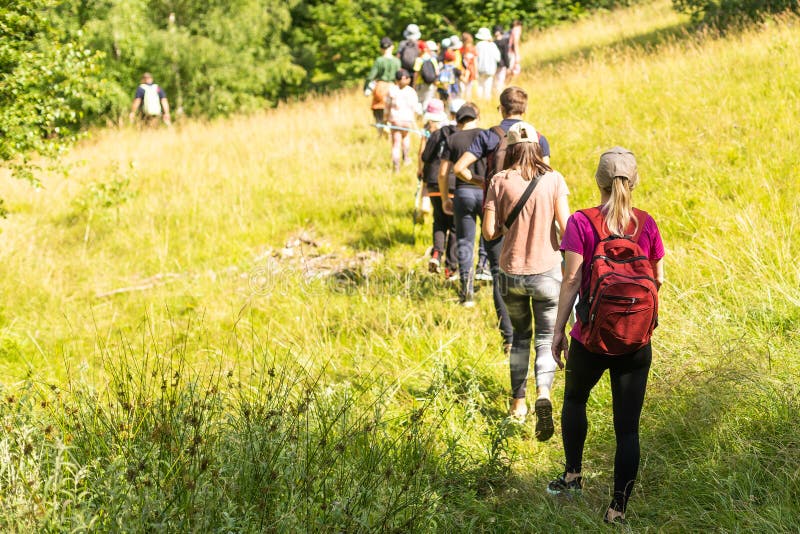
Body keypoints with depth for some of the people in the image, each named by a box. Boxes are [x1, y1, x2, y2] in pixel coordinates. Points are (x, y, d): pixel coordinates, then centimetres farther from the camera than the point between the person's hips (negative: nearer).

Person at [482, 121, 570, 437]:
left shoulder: (500, 181, -5)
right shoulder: (553, 180, -6)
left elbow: (489, 232, -7)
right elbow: (566, 226, -11)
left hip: (511, 273, 1)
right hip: (546, 272, -1)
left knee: (520, 336, 21)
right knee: (546, 339, 6)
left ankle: (518, 402, 25)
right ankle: (543, 393, -19)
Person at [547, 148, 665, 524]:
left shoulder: (581, 223, -10)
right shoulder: (647, 224, -3)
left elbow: (571, 279, -13)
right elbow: (658, 279, 4)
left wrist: (558, 330, -5)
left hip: (591, 337, -1)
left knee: (575, 398, 27)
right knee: (627, 426, 6)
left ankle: (573, 476, 33)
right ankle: (619, 508, 10)